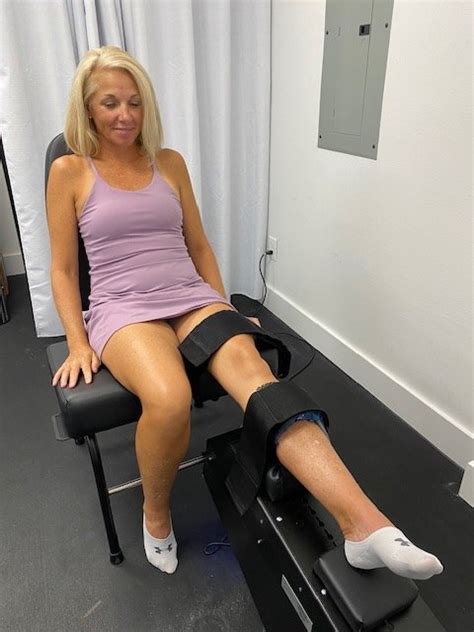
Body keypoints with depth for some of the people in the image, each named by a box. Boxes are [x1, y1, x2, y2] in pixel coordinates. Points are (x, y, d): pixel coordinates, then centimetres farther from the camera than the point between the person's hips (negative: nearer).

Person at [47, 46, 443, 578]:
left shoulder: (170, 162, 15)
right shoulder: (69, 171, 7)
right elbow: (62, 268, 6)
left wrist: (223, 310, 9)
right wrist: (78, 344, -5)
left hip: (192, 298, 3)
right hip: (123, 309, -2)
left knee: (249, 368, -30)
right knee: (169, 400, -34)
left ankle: (364, 525, -41)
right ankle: (156, 514, -1)